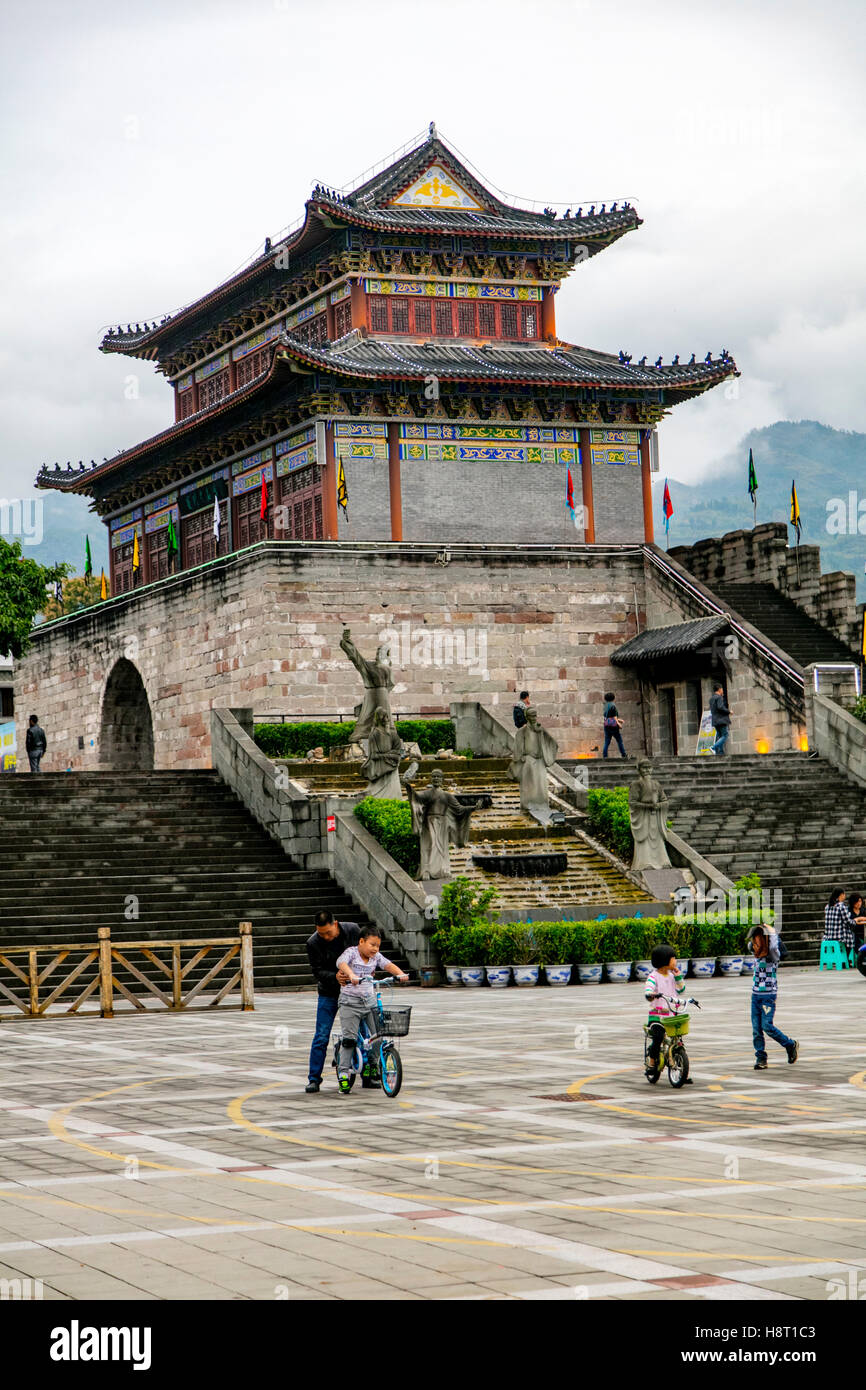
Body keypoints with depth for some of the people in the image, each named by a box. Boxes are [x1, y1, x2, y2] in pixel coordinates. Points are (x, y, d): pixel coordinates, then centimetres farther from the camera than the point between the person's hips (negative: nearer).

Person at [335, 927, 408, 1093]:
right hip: (350, 1002, -5)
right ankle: (343, 1074, -2)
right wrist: (351, 975, -48)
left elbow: (388, 965, -6)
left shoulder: (376, 956, 8)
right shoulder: (351, 952, -8)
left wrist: (400, 974, -28)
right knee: (349, 1039, -9)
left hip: (369, 1002, 5)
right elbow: (342, 963, -27)